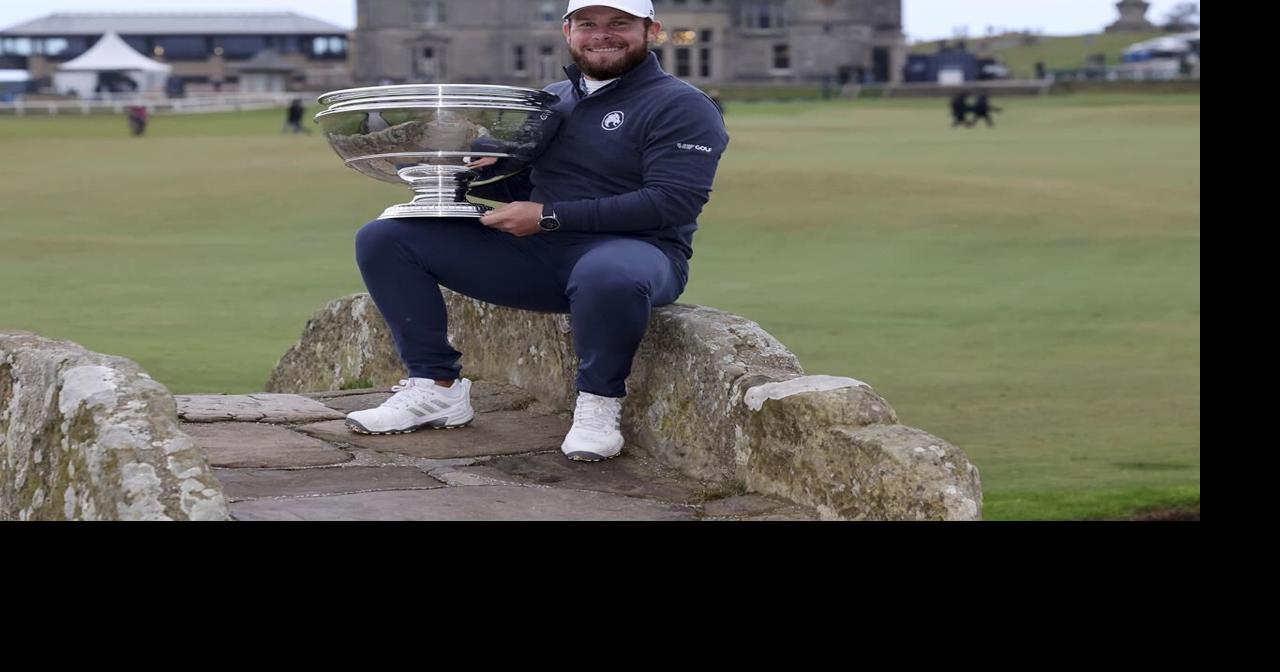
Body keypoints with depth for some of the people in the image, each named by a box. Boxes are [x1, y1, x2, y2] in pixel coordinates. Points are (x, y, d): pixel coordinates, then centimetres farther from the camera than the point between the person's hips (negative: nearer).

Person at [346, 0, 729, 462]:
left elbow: (674, 200, -17)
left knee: (608, 277, -47)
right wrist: (481, 170, -3)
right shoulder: (549, 100, 19)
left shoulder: (682, 107, -4)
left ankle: (599, 404, -19)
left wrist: (549, 216, -18)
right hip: (533, 255, 6)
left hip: (632, 249, -6)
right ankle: (436, 386, 1)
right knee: (383, 240, -2)